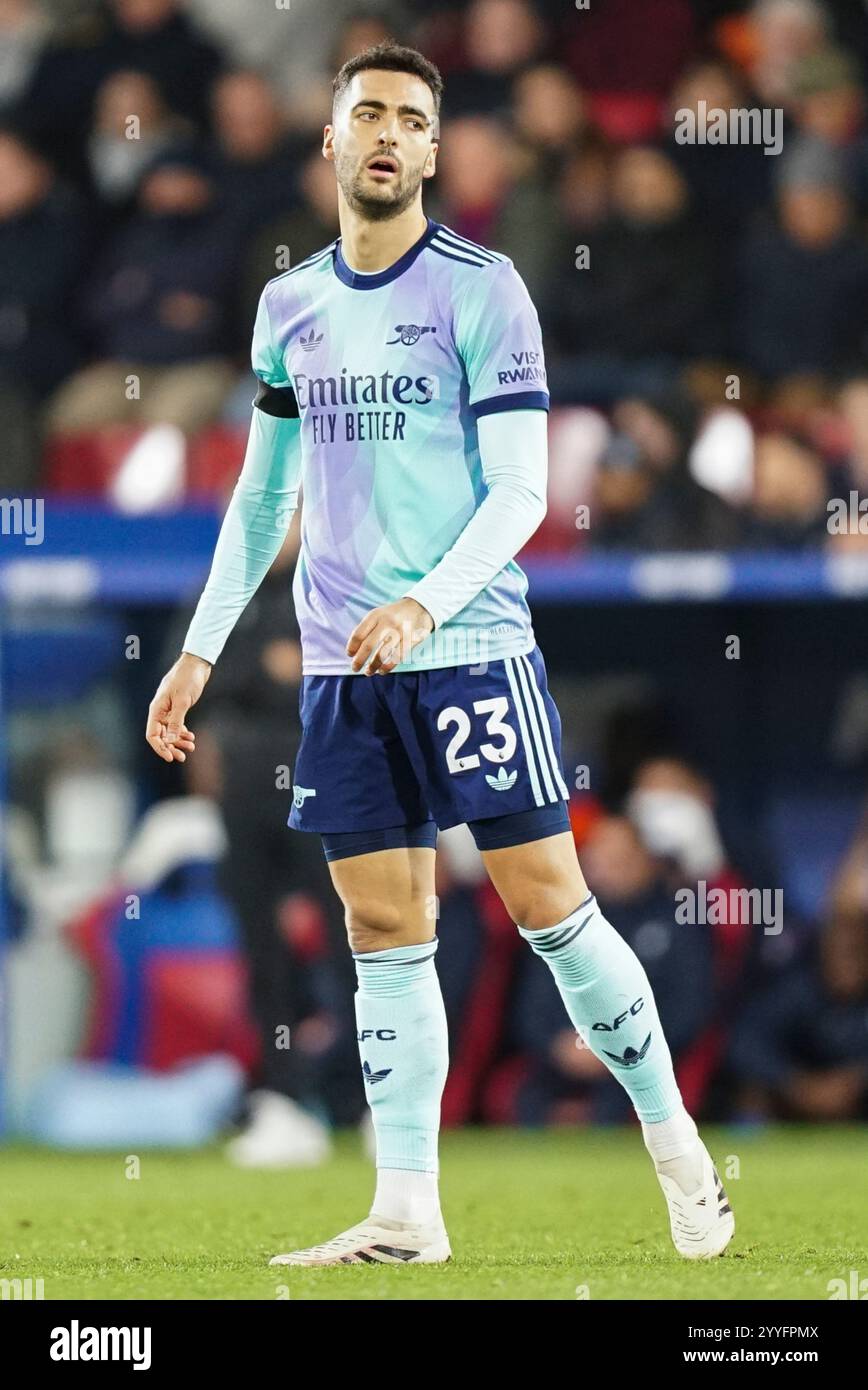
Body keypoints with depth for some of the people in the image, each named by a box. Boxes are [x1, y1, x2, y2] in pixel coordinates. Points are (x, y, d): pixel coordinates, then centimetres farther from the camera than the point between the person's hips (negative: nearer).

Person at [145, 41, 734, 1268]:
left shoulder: (481, 290, -3)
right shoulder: (290, 306, 12)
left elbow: (520, 490, -8)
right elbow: (264, 491, 22)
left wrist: (424, 603, -22)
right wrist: (202, 649, 18)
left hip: (472, 648, -4)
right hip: (341, 664, 4)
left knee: (547, 903, -4)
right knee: (384, 932, 2)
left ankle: (673, 1140, 12)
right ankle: (407, 1213, 4)